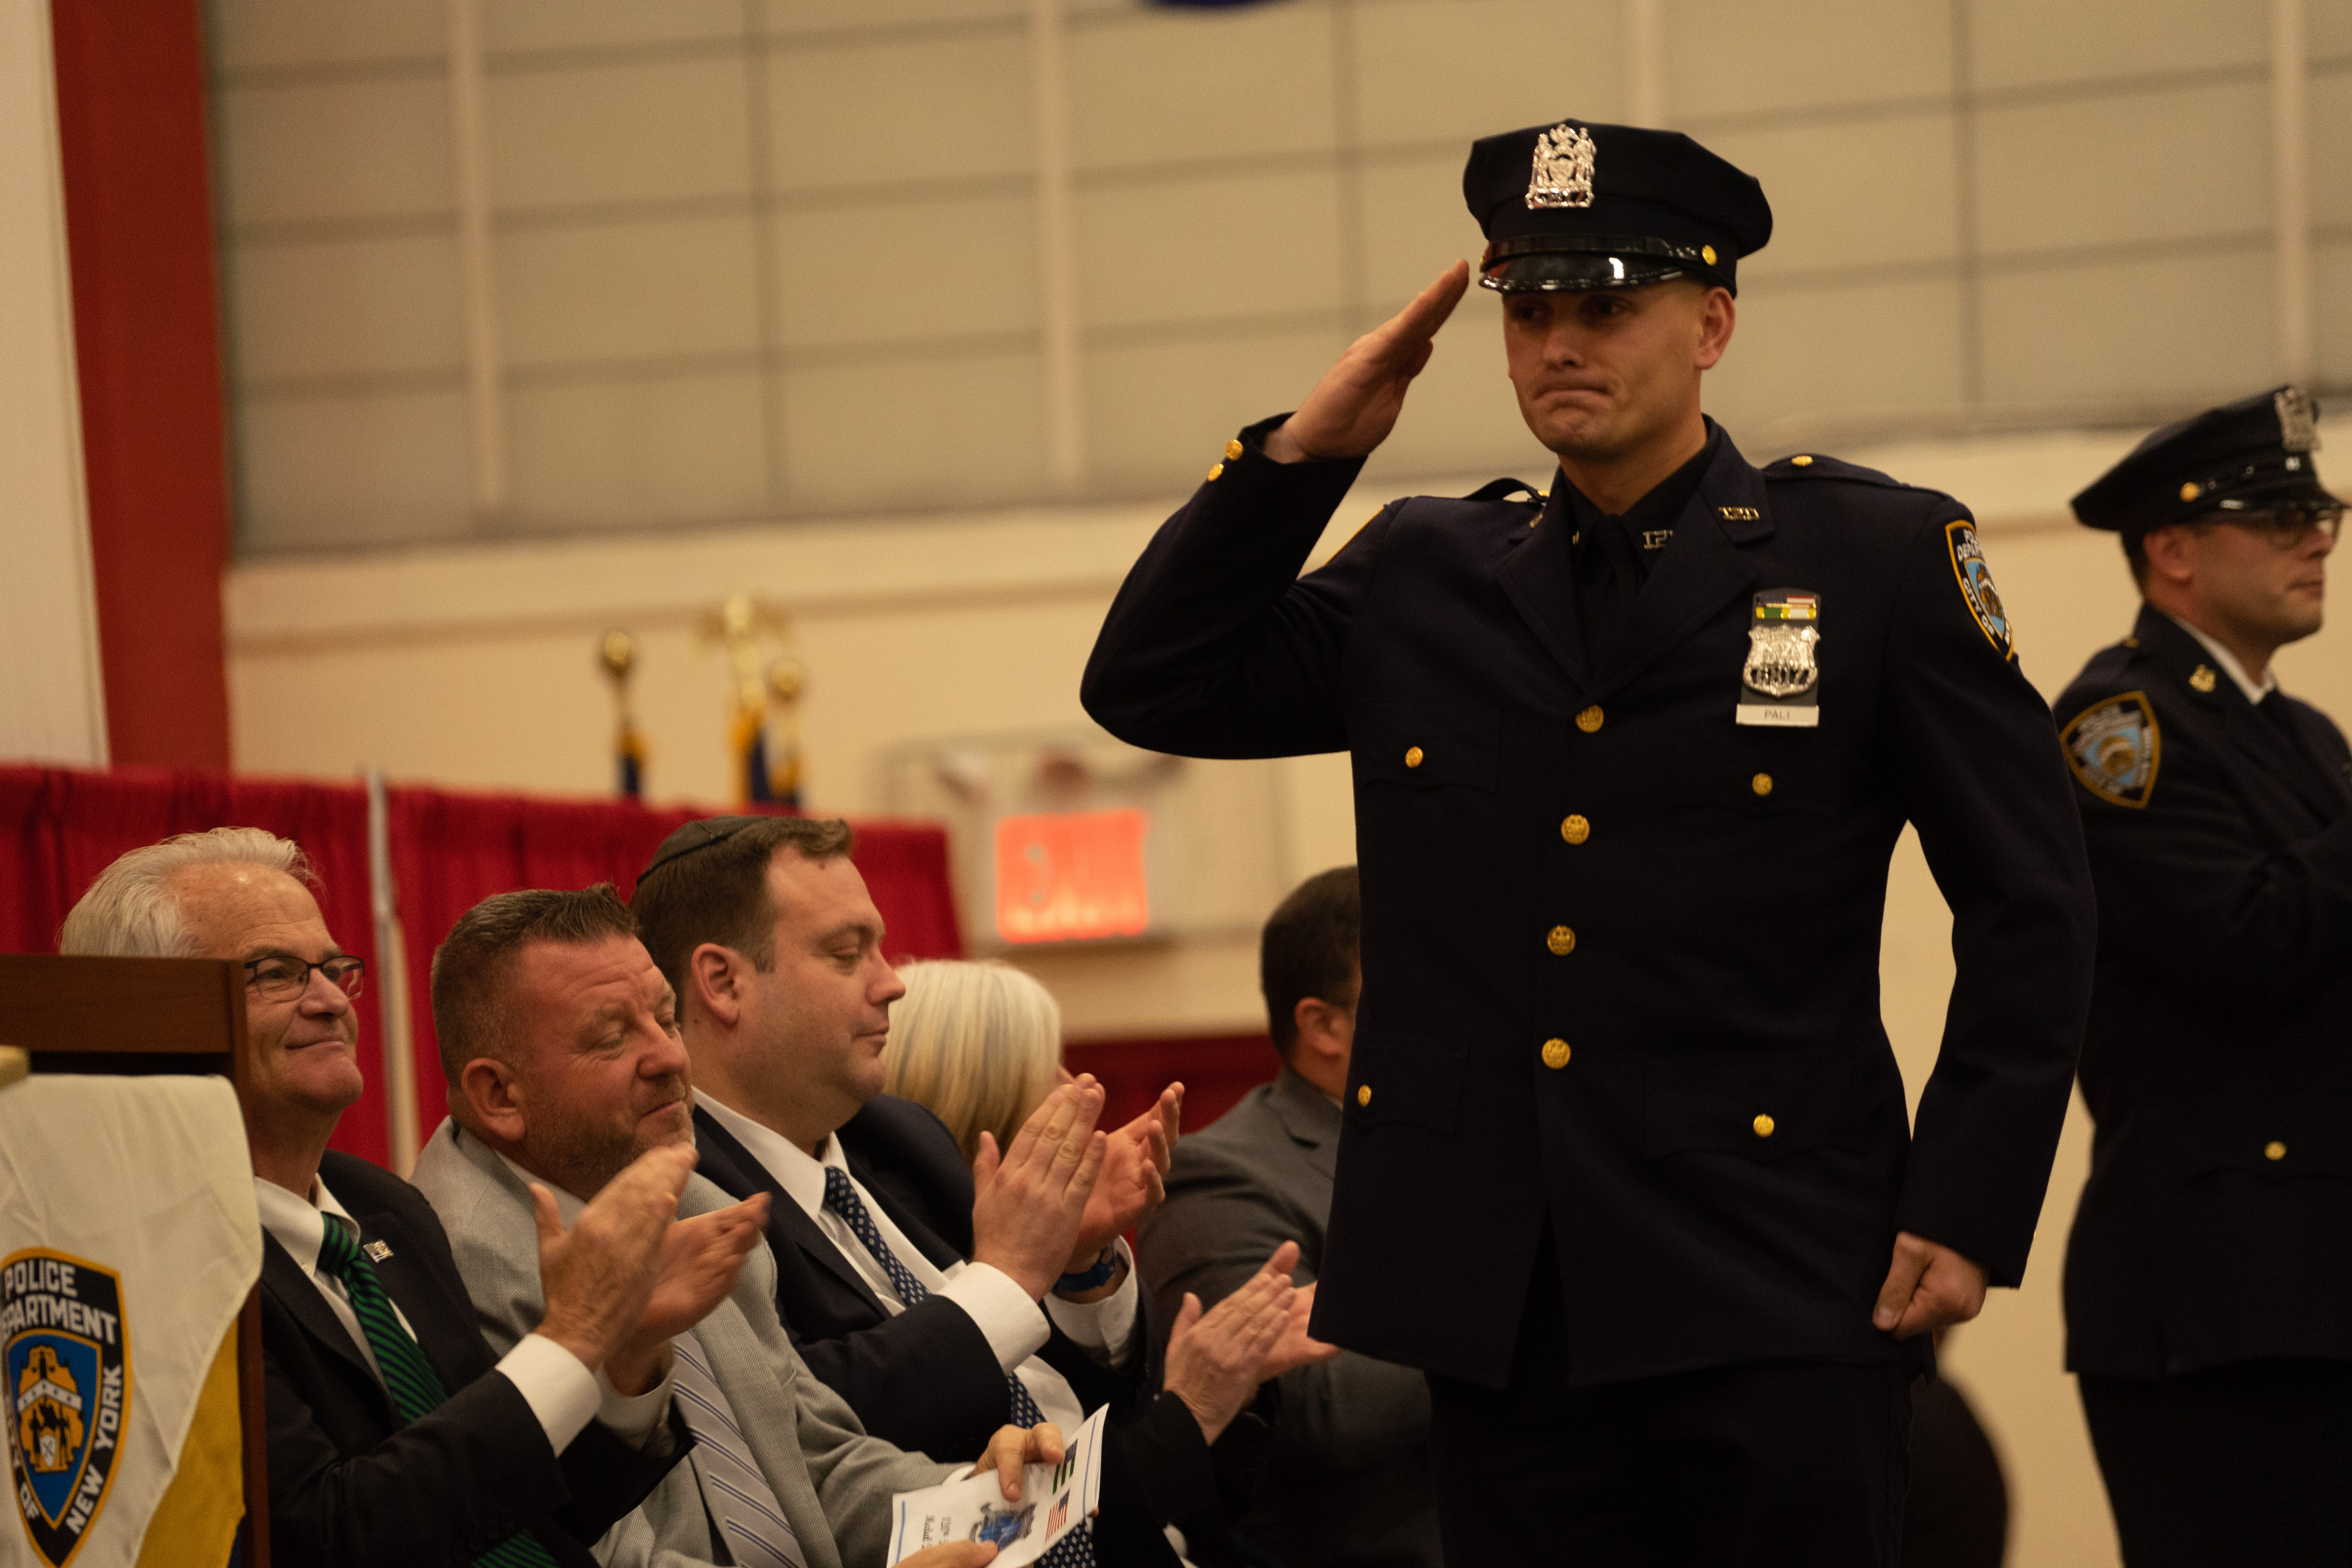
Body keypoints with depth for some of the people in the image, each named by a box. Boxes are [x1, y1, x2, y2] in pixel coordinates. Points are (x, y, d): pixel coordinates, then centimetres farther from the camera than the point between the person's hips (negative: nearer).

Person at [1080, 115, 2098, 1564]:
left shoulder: (1883, 559, 2)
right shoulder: (1422, 579, 13)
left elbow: (2032, 908, 2)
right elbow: (1149, 685, 13)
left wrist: (1966, 1213, -5)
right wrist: (1306, 449, 4)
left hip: (1774, 1296, -3)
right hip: (1500, 1297, 3)